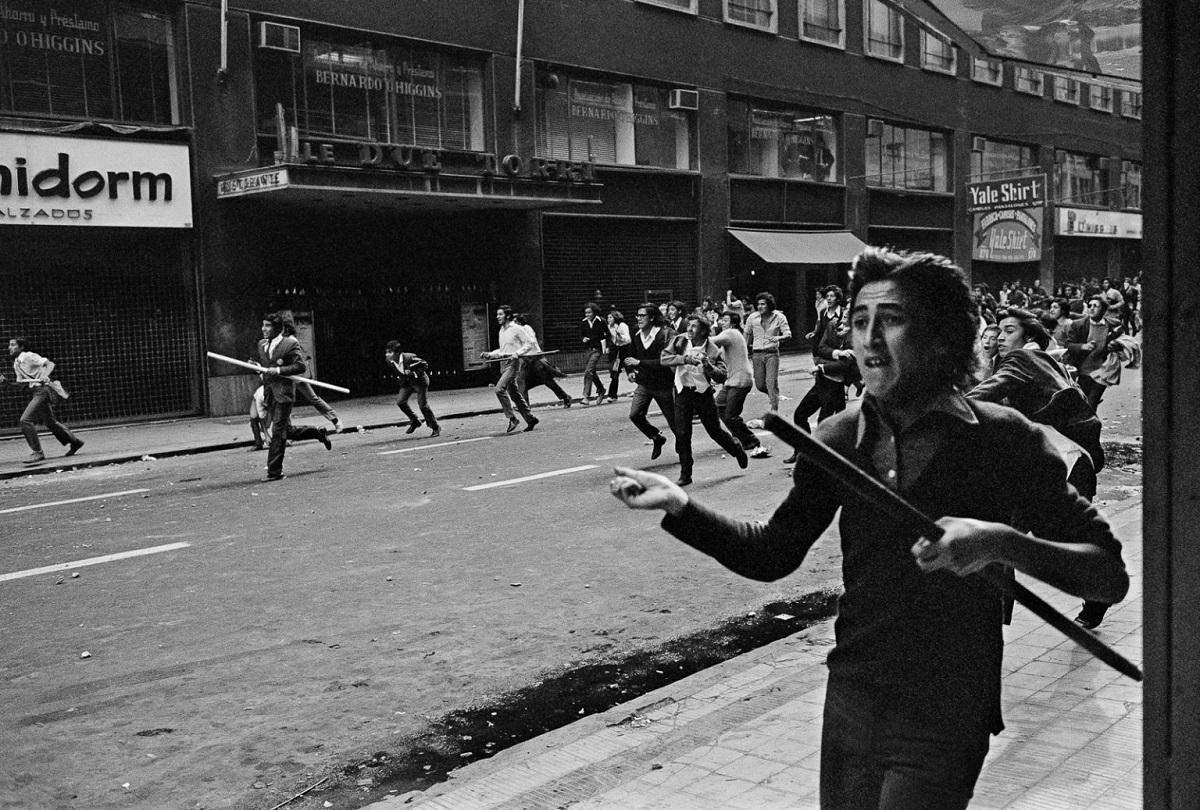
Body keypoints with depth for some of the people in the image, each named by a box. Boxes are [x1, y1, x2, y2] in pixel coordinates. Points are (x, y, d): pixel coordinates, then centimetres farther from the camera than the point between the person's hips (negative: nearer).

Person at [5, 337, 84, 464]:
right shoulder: (16, 363, 15)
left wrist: (44, 376, -32)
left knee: (25, 420, -18)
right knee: (49, 422, 18)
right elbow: (20, 382, 18)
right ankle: (74, 442, 32)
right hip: (35, 392, 9)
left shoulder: (28, 357, -9)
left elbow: (50, 364, -15)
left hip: (42, 390, -9)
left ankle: (37, 453, -15)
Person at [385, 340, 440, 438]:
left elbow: (425, 365, -21)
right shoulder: (391, 360, -11)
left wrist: (414, 373, -30)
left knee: (423, 405, -8)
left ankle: (436, 428, 4)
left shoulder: (409, 357, -30)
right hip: (407, 382, 6)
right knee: (400, 402, -9)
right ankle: (414, 421, 13)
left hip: (419, 381, -6)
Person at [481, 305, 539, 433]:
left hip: (513, 362, -8)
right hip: (504, 363, 8)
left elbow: (530, 343, -8)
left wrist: (518, 353, -18)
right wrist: (489, 355, 13)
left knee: (499, 389, -21)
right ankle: (530, 419, 18)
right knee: (514, 394, 9)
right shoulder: (502, 331, 16)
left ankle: (512, 419, -14)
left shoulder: (516, 329, -8)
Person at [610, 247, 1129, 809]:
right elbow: (773, 552, 9)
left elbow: (1109, 574, -12)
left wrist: (1003, 542, -29)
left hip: (943, 727, -4)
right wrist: (680, 505, -4)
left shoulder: (1003, 440, -13)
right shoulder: (840, 439, -2)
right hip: (848, 708, 4)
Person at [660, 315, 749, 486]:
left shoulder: (712, 350, -11)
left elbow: (721, 376, -15)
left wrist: (708, 365, -32)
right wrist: (685, 359, -27)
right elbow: (665, 358, -16)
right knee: (682, 434, -3)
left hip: (703, 393, -1)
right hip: (683, 393, 1)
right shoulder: (680, 341, -6)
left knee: (715, 430, 9)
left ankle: (737, 450, 39)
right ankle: (685, 474, 8)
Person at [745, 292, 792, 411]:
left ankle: (774, 410, -5)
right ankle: (773, 395, 35)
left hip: (772, 353, -3)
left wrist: (778, 338, -32)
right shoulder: (752, 318, 1)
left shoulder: (779, 317, -5)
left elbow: (788, 334, -10)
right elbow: (747, 335, 15)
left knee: (772, 383, -11)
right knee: (760, 385, 3)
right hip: (757, 354, 3)